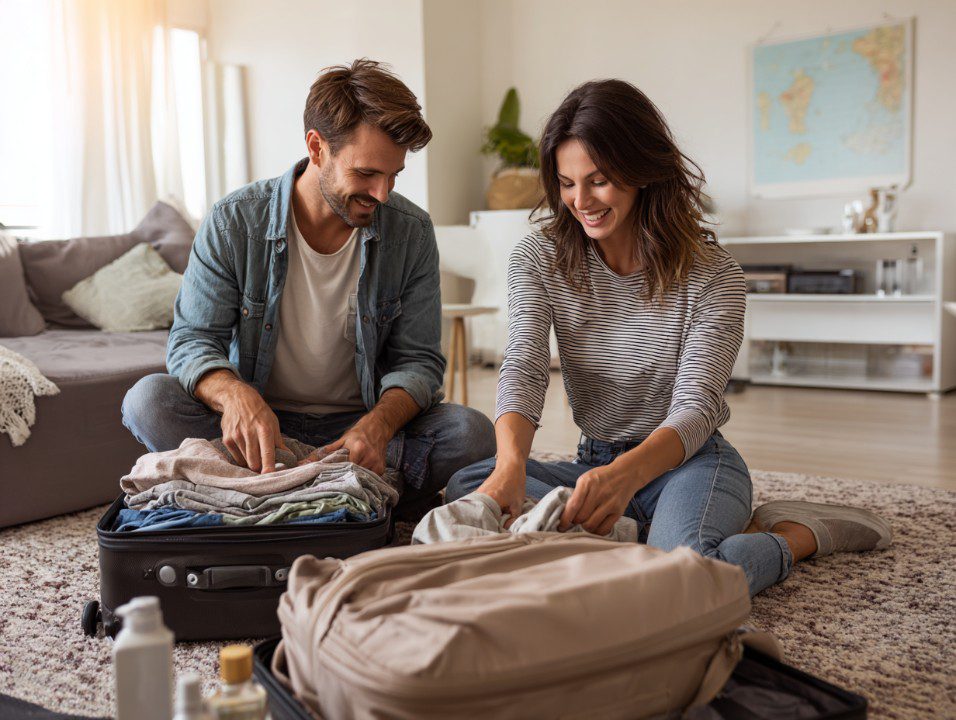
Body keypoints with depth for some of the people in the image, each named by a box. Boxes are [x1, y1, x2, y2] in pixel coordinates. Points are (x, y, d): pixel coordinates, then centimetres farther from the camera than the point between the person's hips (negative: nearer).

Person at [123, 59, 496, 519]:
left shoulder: (411, 233, -6)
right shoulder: (234, 221, -8)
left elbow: (418, 360, -5)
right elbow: (192, 340, -9)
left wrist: (378, 425, -28)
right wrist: (235, 395, -34)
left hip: (358, 424, 1)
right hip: (258, 427, 0)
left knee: (472, 433, -26)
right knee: (149, 401, -27)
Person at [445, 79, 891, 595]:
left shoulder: (711, 275, -13)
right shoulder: (539, 260, -3)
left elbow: (695, 406, -22)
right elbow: (522, 369, -16)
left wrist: (624, 475, -44)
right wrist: (511, 464, -39)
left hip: (693, 462, -4)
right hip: (596, 461, 4)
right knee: (468, 486, -23)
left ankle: (801, 533, -6)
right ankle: (641, 532, -18)